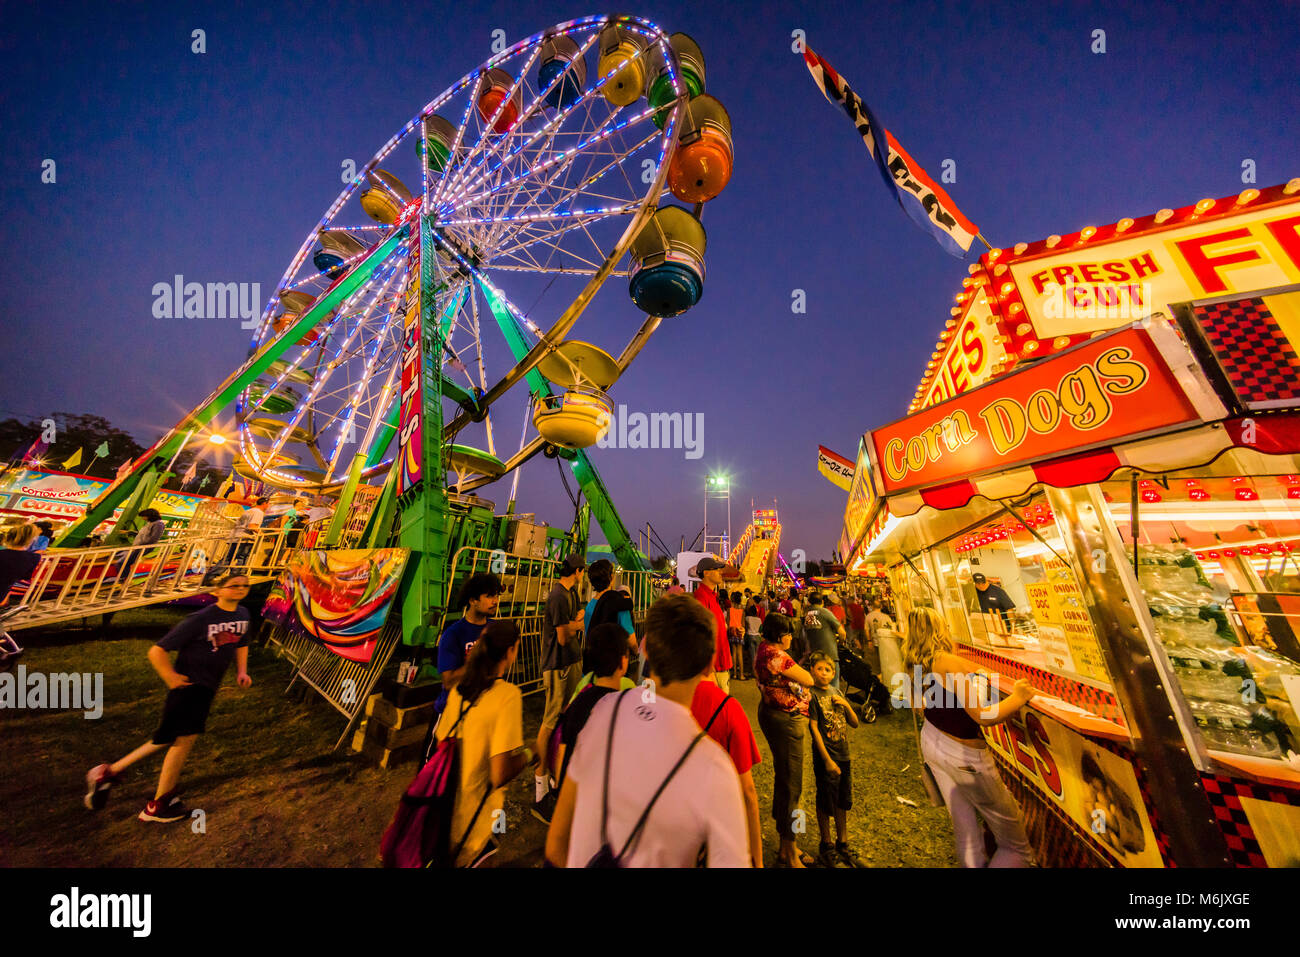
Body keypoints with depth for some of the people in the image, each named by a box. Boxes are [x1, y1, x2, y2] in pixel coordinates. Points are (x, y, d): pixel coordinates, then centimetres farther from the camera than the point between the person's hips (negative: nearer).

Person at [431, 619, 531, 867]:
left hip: (447, 800, 7)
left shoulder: (458, 689, -7)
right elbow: (499, 775, -26)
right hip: (471, 813, -6)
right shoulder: (508, 694, -28)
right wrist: (526, 755, -8)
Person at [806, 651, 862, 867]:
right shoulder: (812, 695, -16)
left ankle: (842, 844, 38)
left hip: (843, 755, 6)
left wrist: (846, 704, -7)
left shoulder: (836, 692, 3)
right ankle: (826, 845, 30)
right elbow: (814, 728, -16)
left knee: (843, 801, 18)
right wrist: (827, 760, -17)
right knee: (825, 802, 10)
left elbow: (855, 723, 8)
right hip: (825, 757, -6)